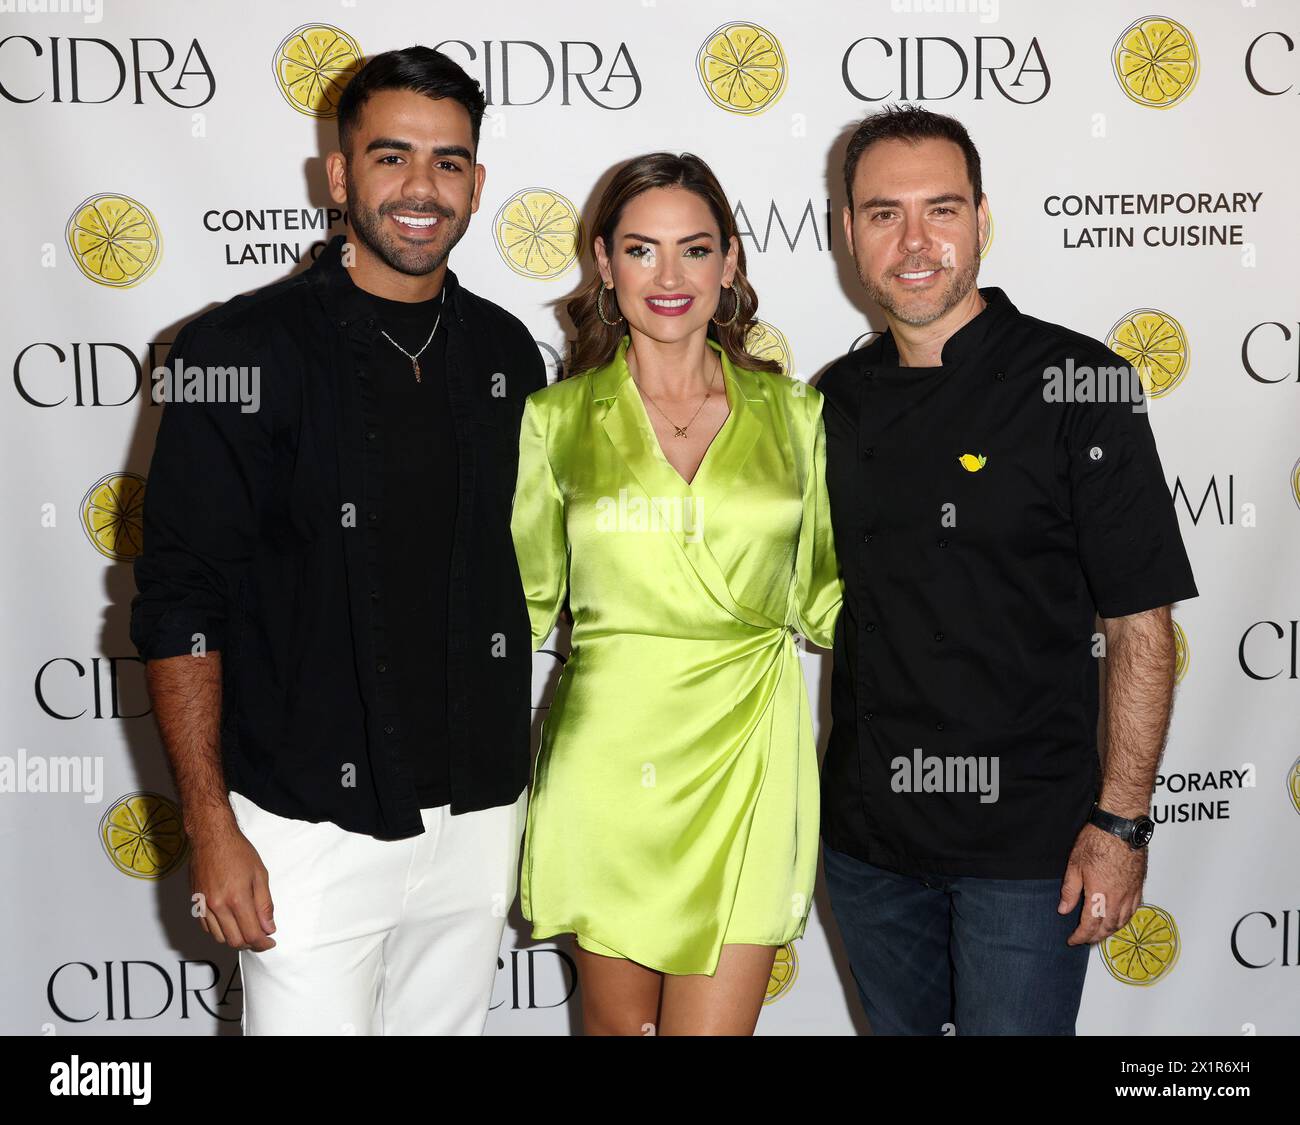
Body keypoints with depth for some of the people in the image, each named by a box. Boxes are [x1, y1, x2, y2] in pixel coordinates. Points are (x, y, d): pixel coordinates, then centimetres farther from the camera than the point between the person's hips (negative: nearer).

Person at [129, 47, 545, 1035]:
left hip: (480, 814, 5)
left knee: (447, 1023, 19)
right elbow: (181, 602, -9)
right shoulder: (241, 348, -10)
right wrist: (211, 828, -11)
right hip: (313, 827, -4)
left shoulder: (504, 351, 5)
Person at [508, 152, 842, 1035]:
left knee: (712, 1024, -1)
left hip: (745, 757, 0)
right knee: (618, 1020, 14)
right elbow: (524, 600, 9)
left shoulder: (792, 411, 6)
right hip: (608, 755, 0)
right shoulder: (557, 418, 3)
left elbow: (822, 594, 13)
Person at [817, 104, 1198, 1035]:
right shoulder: (838, 399, 4)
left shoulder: (1074, 383, -10)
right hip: (866, 834, 5)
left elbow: (1142, 623, -10)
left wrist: (1121, 821, -14)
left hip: (1026, 845, -5)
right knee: (898, 1024, 20)